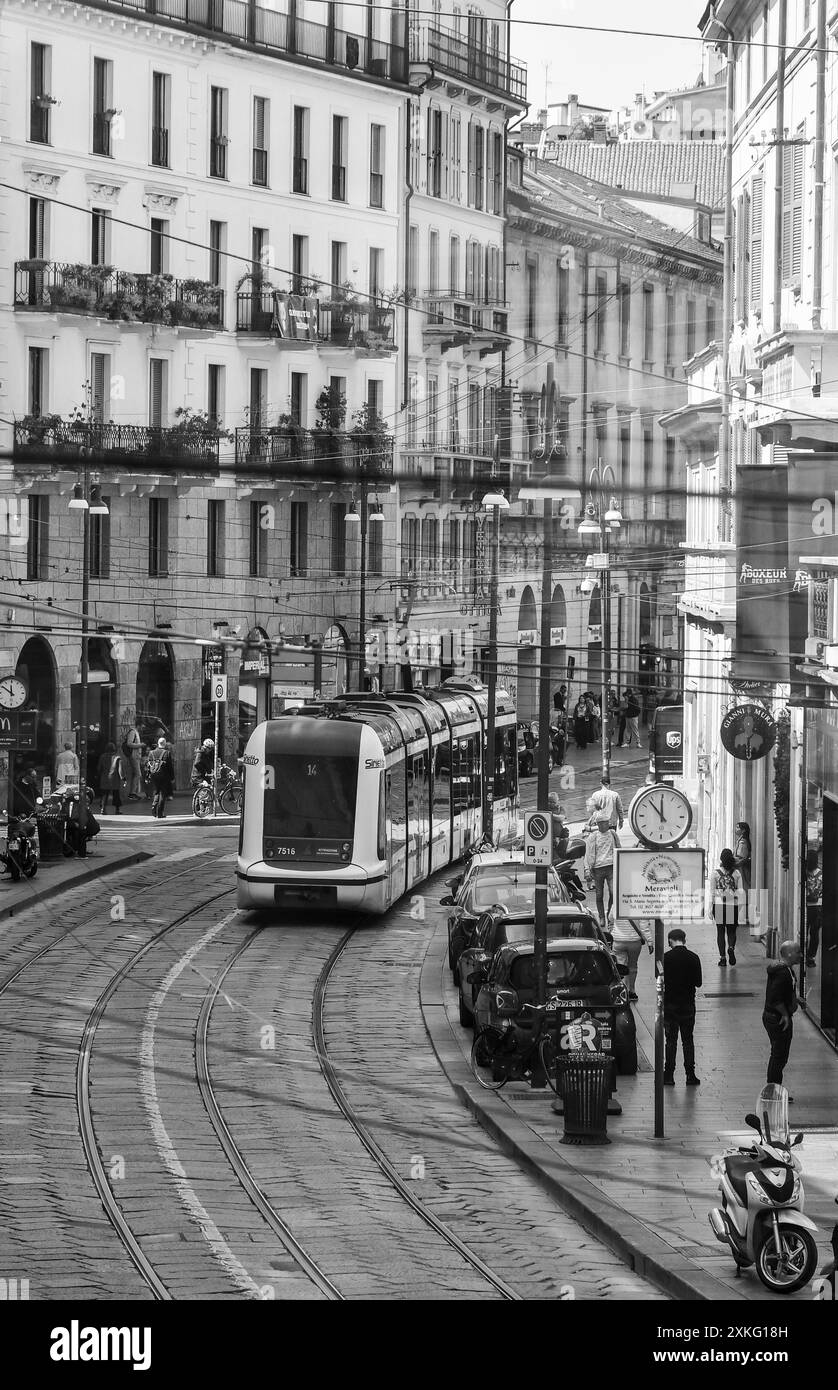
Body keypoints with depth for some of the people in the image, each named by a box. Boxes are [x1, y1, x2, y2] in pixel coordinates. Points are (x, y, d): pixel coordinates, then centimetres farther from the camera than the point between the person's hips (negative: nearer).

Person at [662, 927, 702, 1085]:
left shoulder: (665, 958, -10)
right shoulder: (693, 958, -5)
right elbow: (698, 983, -1)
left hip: (670, 1003, -1)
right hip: (688, 1004, 2)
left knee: (670, 1040, 5)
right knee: (688, 1040, 10)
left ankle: (669, 1076, 4)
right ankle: (690, 1075, 8)